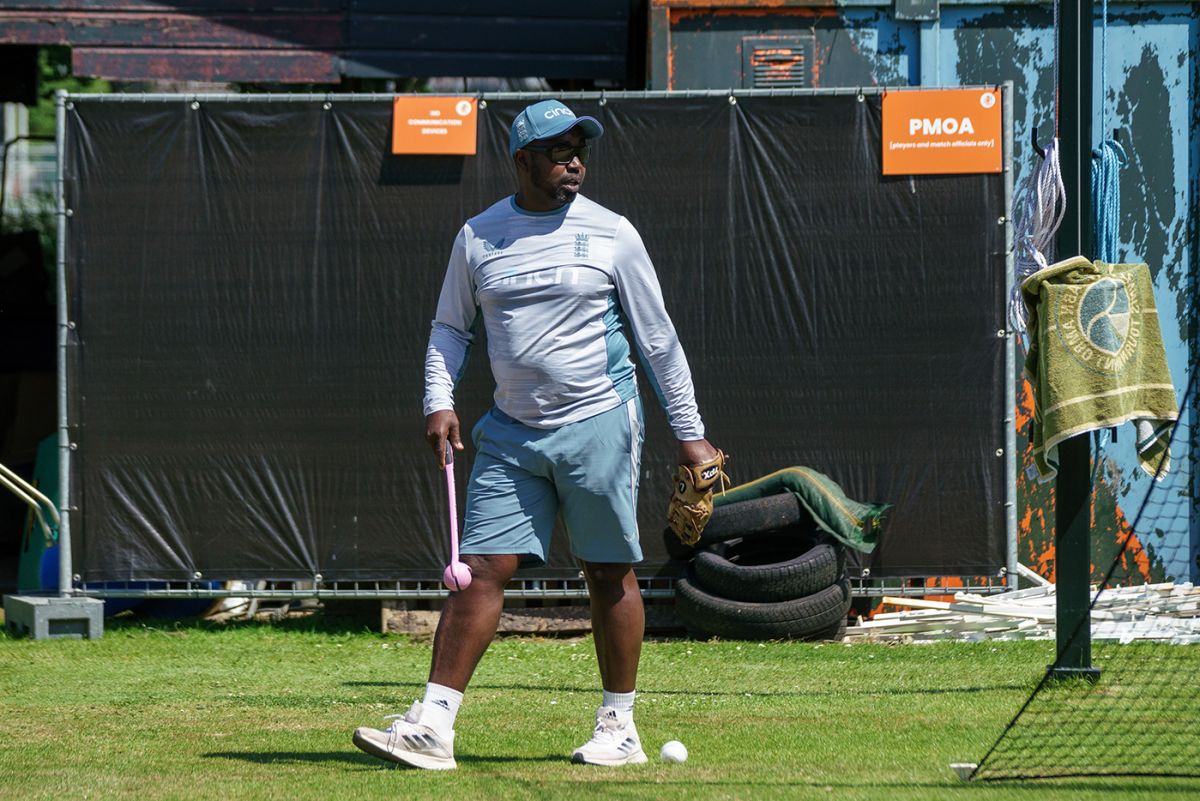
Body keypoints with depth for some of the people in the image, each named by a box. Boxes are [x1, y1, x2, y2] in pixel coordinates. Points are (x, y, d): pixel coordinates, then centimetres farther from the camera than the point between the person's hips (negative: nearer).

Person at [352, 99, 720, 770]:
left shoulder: (612, 234, 0)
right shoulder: (478, 237, 6)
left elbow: (658, 338, 4)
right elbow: (451, 328, 16)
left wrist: (690, 433, 3)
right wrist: (439, 401, -1)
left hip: (600, 423, -2)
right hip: (512, 432, 2)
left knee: (611, 575, 2)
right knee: (482, 568, -4)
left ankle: (620, 726, 12)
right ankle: (432, 725, -8)